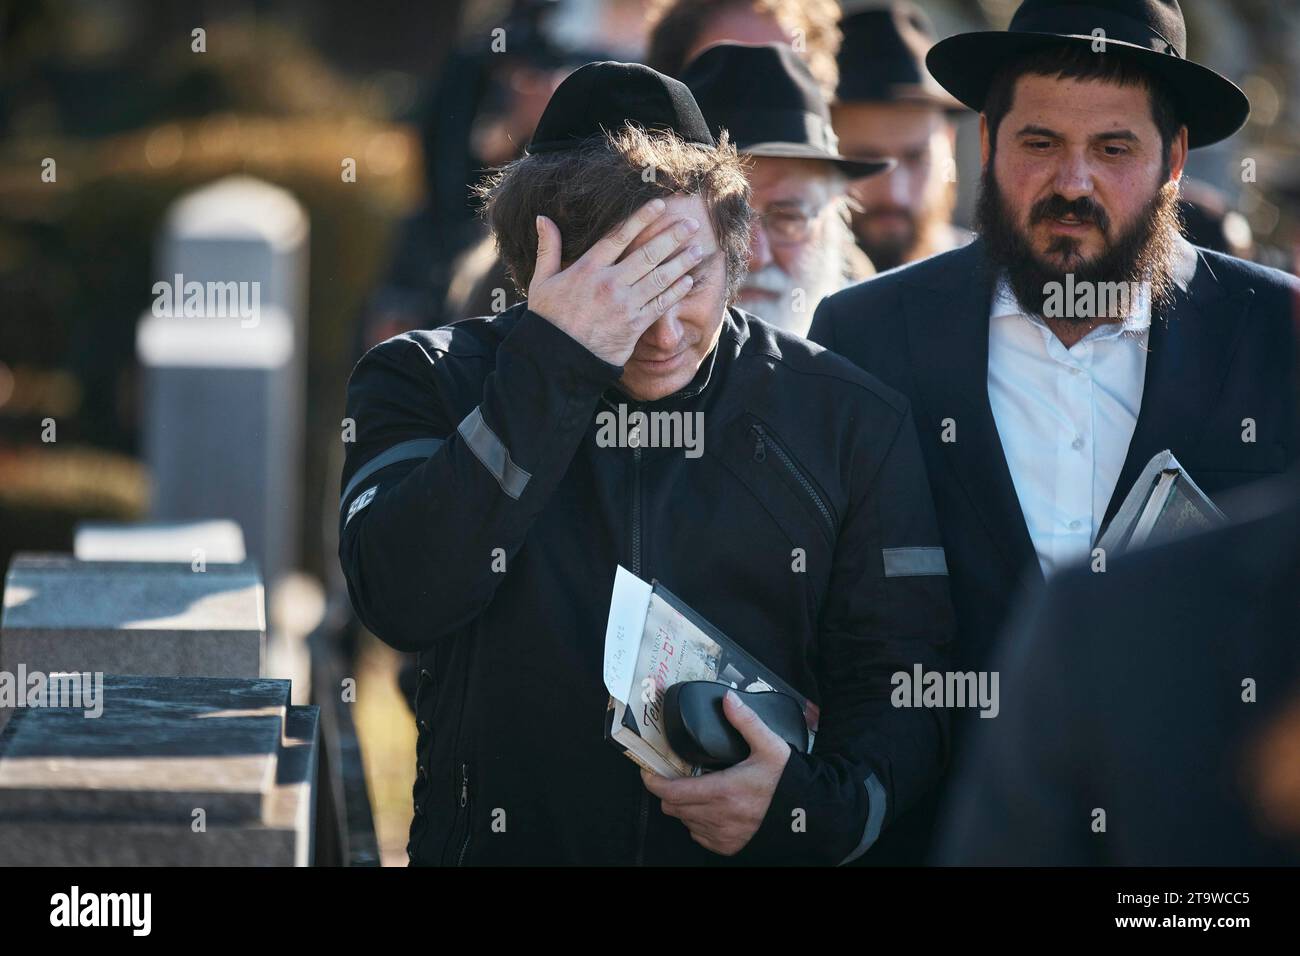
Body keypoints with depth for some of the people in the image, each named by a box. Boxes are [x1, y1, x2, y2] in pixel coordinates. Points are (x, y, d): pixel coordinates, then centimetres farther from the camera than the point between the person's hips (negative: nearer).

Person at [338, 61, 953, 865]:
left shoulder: (847, 421, 6)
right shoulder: (431, 384, 3)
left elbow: (902, 686, 7)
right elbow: (401, 601, -13)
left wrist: (817, 805, -13)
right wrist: (551, 366, -16)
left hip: (759, 851, 0)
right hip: (499, 841, 0)